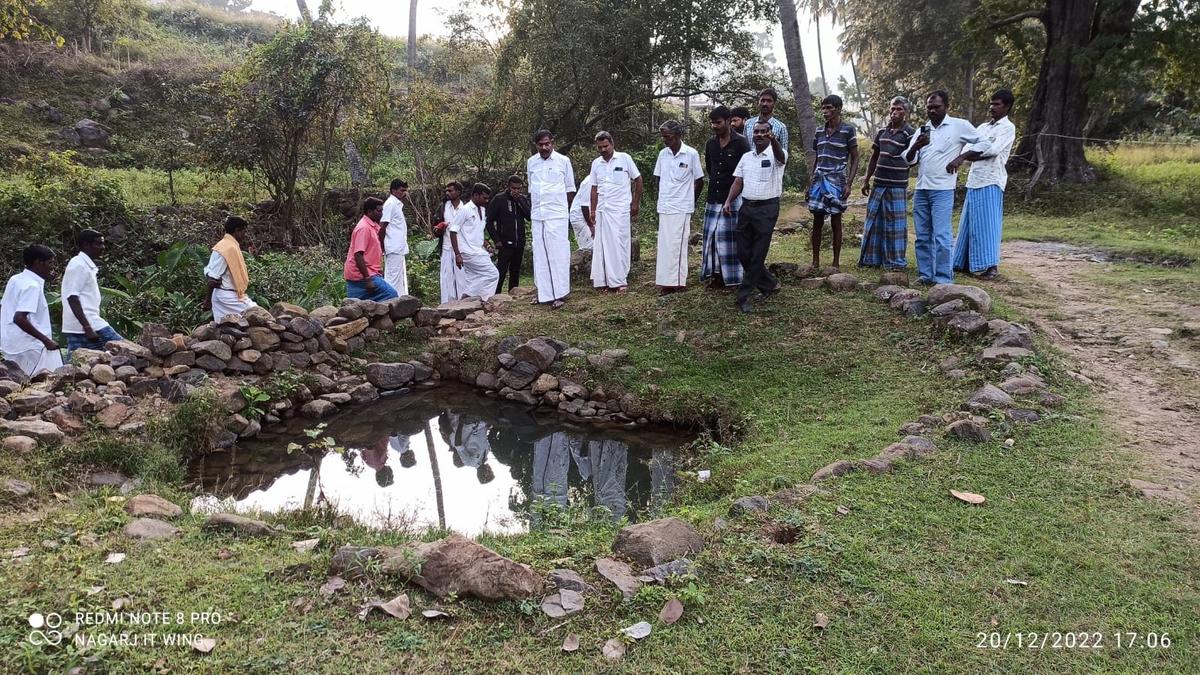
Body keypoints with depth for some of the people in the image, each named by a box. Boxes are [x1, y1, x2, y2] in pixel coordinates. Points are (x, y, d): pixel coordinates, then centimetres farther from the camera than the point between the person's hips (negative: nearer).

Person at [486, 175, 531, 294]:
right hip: (505, 243, -5)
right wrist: (496, 240, -9)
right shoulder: (499, 199, -4)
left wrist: (519, 201, -11)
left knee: (515, 273, 11)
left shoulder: (522, 199, 9)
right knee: (501, 272, -11)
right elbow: (489, 221, -4)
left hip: (519, 243, 5)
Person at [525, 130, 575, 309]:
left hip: (557, 215, -4)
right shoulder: (531, 162, 10)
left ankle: (559, 294, -2)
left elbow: (570, 188, 8)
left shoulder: (563, 161, 1)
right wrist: (532, 208, 13)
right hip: (537, 216, 4)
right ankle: (544, 292, 12)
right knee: (540, 254, 5)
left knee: (558, 253, -5)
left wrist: (562, 205, 8)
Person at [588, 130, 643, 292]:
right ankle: (605, 281, 9)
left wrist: (635, 203, 2)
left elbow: (638, 180, 4)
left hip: (620, 210, -4)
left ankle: (620, 281, 1)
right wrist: (593, 211, 9)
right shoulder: (596, 163, 10)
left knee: (619, 245, -4)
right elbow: (594, 188, 14)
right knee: (602, 246, 3)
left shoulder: (624, 158, -2)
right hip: (602, 210, 4)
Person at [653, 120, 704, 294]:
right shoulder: (663, 154, 7)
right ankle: (666, 281, 11)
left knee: (677, 245, -4)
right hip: (664, 207, 5)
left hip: (681, 208, -5)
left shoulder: (691, 154, -7)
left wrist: (689, 200, 8)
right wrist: (663, 198, 12)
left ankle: (678, 281, 3)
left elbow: (699, 181, 1)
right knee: (664, 245, 5)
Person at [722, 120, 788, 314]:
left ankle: (743, 296, 3)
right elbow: (738, 182, 14)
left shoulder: (776, 155, -4)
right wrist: (728, 201, -2)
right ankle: (770, 284, 24)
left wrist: (773, 140, -51)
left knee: (757, 255, -4)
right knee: (743, 253, 6)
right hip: (746, 207, 6)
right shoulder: (746, 157, 14)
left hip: (767, 208, -6)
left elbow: (779, 155, -29)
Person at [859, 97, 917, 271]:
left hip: (897, 186, -6)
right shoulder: (882, 131, 12)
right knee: (873, 221, 10)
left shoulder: (910, 133, -5)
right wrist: (867, 180, 16)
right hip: (878, 184, 6)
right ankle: (871, 259, 19)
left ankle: (896, 262, 8)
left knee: (896, 224, 0)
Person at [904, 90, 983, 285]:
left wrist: (960, 158, 0)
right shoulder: (922, 130, 14)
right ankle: (925, 274, 15)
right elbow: (908, 159, 7)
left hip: (942, 190, -5)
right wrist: (915, 146, -14)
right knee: (922, 236, 8)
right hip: (921, 189, 5)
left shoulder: (959, 126, 1)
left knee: (941, 237, -11)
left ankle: (943, 279, -7)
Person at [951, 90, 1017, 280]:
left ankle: (992, 266, -8)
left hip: (991, 181, -7)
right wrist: (972, 156, -14)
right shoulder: (982, 127, 19)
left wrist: (963, 157, -16)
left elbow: (993, 150, -18)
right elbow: (968, 150, 9)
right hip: (974, 179, 7)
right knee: (970, 223, 9)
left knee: (987, 223, -10)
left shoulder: (1008, 128, -2)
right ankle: (966, 263, 16)